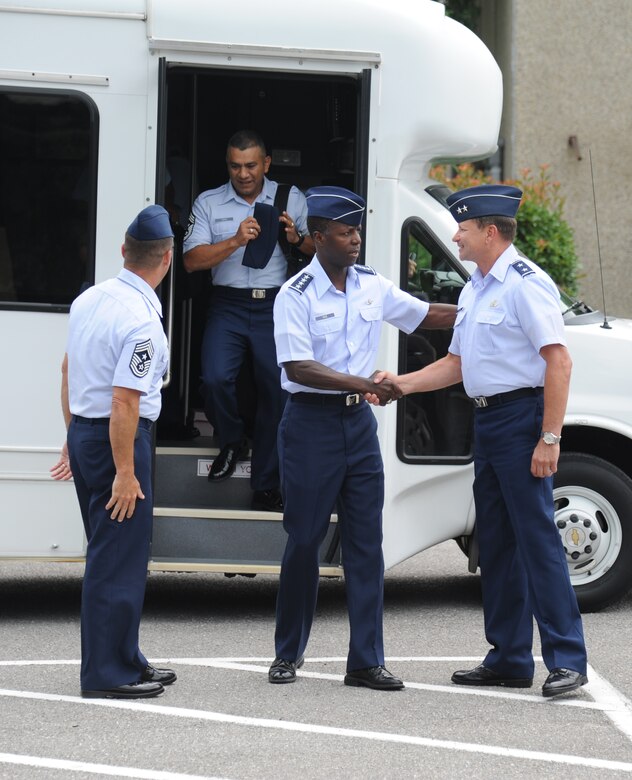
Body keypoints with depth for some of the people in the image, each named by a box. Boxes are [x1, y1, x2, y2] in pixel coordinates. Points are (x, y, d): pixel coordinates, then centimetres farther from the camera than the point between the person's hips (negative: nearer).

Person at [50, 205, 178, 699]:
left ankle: (125, 661, 26)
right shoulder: (142, 321, -21)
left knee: (111, 552, 17)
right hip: (119, 438, -9)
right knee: (118, 559, -3)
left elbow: (69, 371, 17)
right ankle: (106, 675, 0)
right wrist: (124, 472, -20)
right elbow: (124, 402, -24)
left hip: (84, 431, 9)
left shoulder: (89, 300, 7)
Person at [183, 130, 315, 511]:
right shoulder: (209, 203, 7)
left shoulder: (291, 199, 9)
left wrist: (297, 238, -10)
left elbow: (319, 249, 11)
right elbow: (193, 260, -3)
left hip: (275, 306, 1)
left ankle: (266, 487, 9)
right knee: (216, 380, -20)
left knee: (277, 393, -1)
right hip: (229, 305, 0)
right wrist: (236, 241, -16)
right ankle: (232, 442, 12)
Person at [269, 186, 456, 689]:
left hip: (359, 421, 5)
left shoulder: (373, 286, 7)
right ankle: (288, 654, 15)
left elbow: (426, 315, 20)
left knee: (366, 542, 2)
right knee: (304, 540, 1)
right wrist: (364, 383, -27)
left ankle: (366, 661, 5)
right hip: (312, 422, -5)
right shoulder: (296, 296, -10)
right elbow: (298, 369, -19)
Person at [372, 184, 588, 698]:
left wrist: (549, 438, -22)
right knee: (496, 540, 11)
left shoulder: (525, 284, -13)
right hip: (487, 419, 10)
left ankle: (567, 660, -8)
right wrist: (401, 383, 12)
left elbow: (558, 360, -18)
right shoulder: (475, 289, 17)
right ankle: (509, 660, 18)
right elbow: (457, 364, 24)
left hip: (521, 415, -10)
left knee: (536, 535, -10)